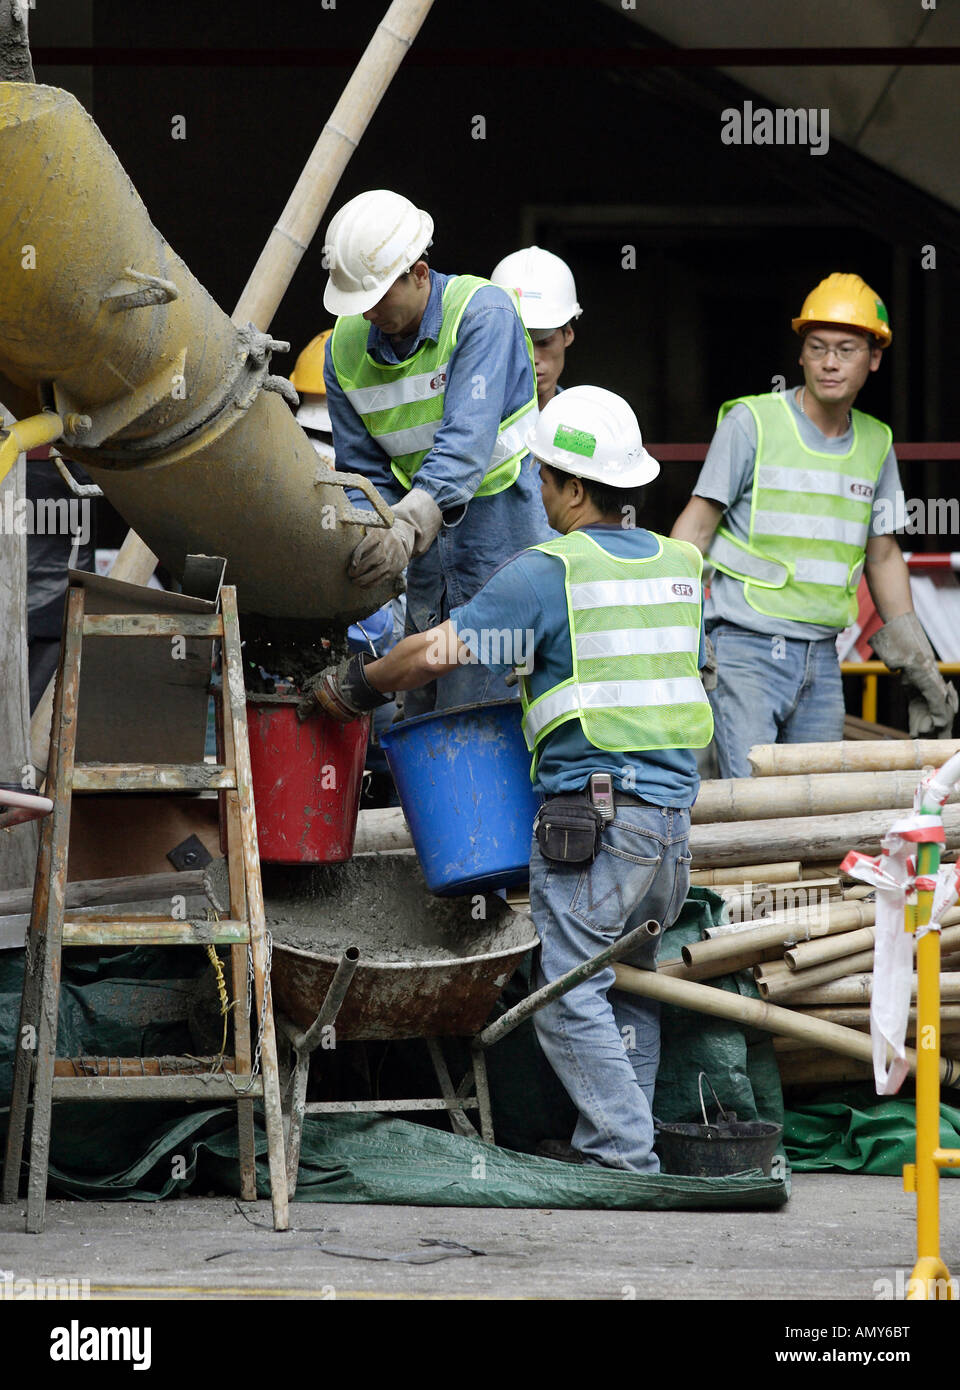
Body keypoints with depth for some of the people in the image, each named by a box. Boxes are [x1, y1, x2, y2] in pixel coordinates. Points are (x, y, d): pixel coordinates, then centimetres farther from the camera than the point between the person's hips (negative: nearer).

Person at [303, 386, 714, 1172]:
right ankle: (618, 1136, 14)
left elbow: (438, 652, -12)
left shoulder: (549, 571, -7)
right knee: (630, 984, 14)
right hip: (674, 811, 7)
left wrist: (354, 687, 5)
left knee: (573, 994, -6)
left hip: (589, 807, -7)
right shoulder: (680, 567, 13)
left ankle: (623, 1155, -11)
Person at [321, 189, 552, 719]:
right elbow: (365, 473, 6)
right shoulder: (345, 350, 2)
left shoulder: (482, 314, -17)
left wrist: (408, 524, -42)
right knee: (420, 712, 5)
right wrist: (364, 545, -14)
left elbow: (467, 442, -28)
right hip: (430, 551, 6)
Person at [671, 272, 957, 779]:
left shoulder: (875, 445, 11)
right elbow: (697, 525, -4)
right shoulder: (750, 423, -5)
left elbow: (882, 557, 20)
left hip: (821, 657, 5)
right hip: (744, 647, -5)